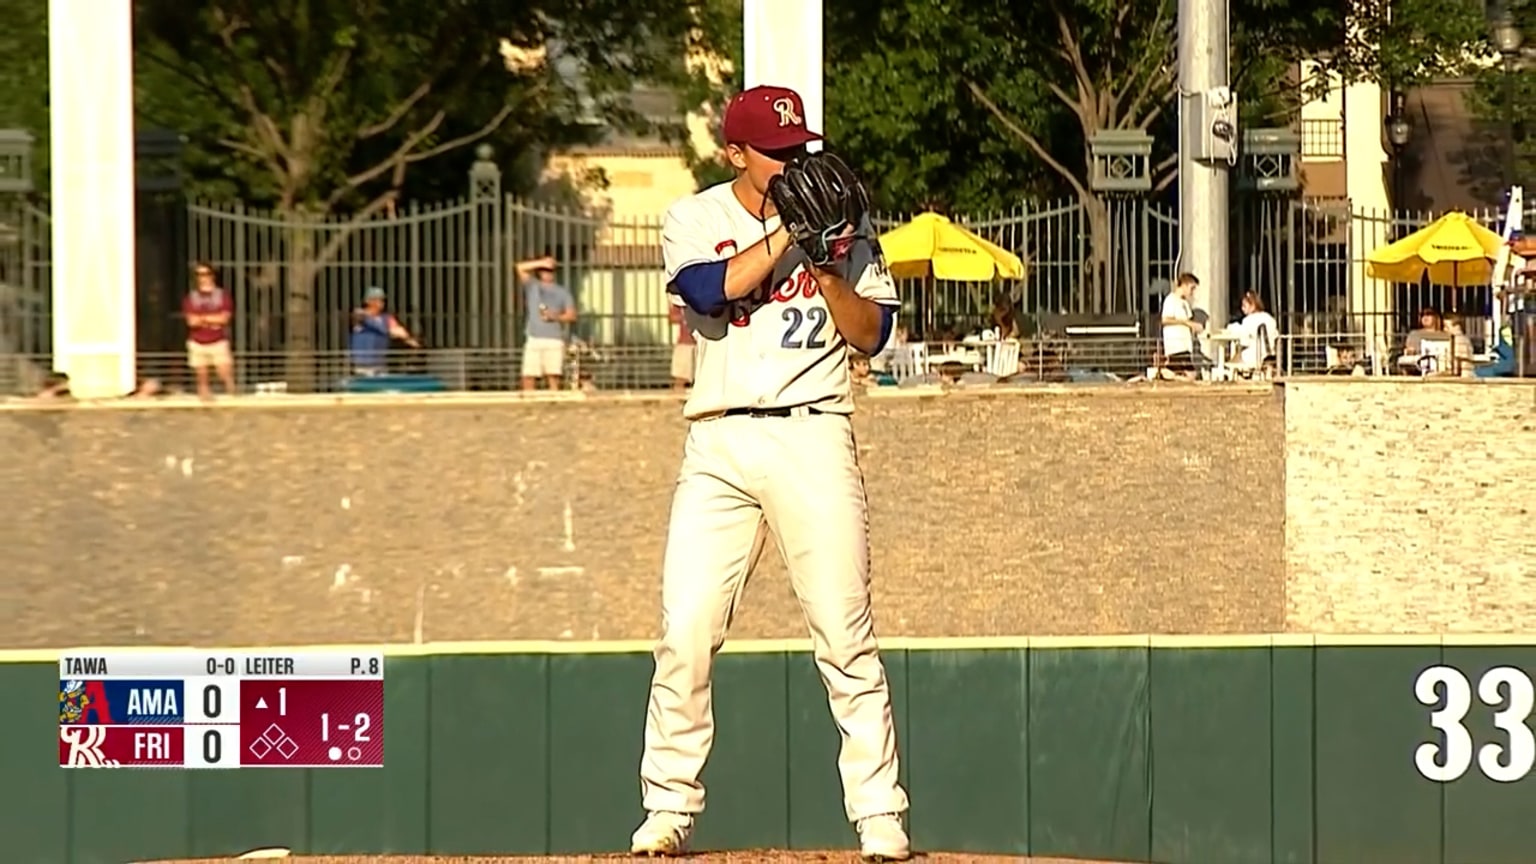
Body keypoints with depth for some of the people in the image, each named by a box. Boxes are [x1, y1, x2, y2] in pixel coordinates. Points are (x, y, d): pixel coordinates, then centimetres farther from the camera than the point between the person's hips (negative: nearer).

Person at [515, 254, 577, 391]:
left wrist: (555, 317, -9)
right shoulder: (532, 287, 17)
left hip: (554, 340, -1)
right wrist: (542, 263, 5)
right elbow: (520, 267, 5)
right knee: (528, 379, -8)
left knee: (553, 378, -10)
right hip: (534, 340, 1)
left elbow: (572, 316, 8)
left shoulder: (562, 292, 16)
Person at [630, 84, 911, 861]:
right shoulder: (694, 219, 7)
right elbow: (710, 290, -13)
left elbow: (872, 334, 4)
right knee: (685, 632, -5)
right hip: (717, 444, 0)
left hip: (812, 439, 0)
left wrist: (828, 270, -12)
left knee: (845, 635, -6)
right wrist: (789, 231, -14)